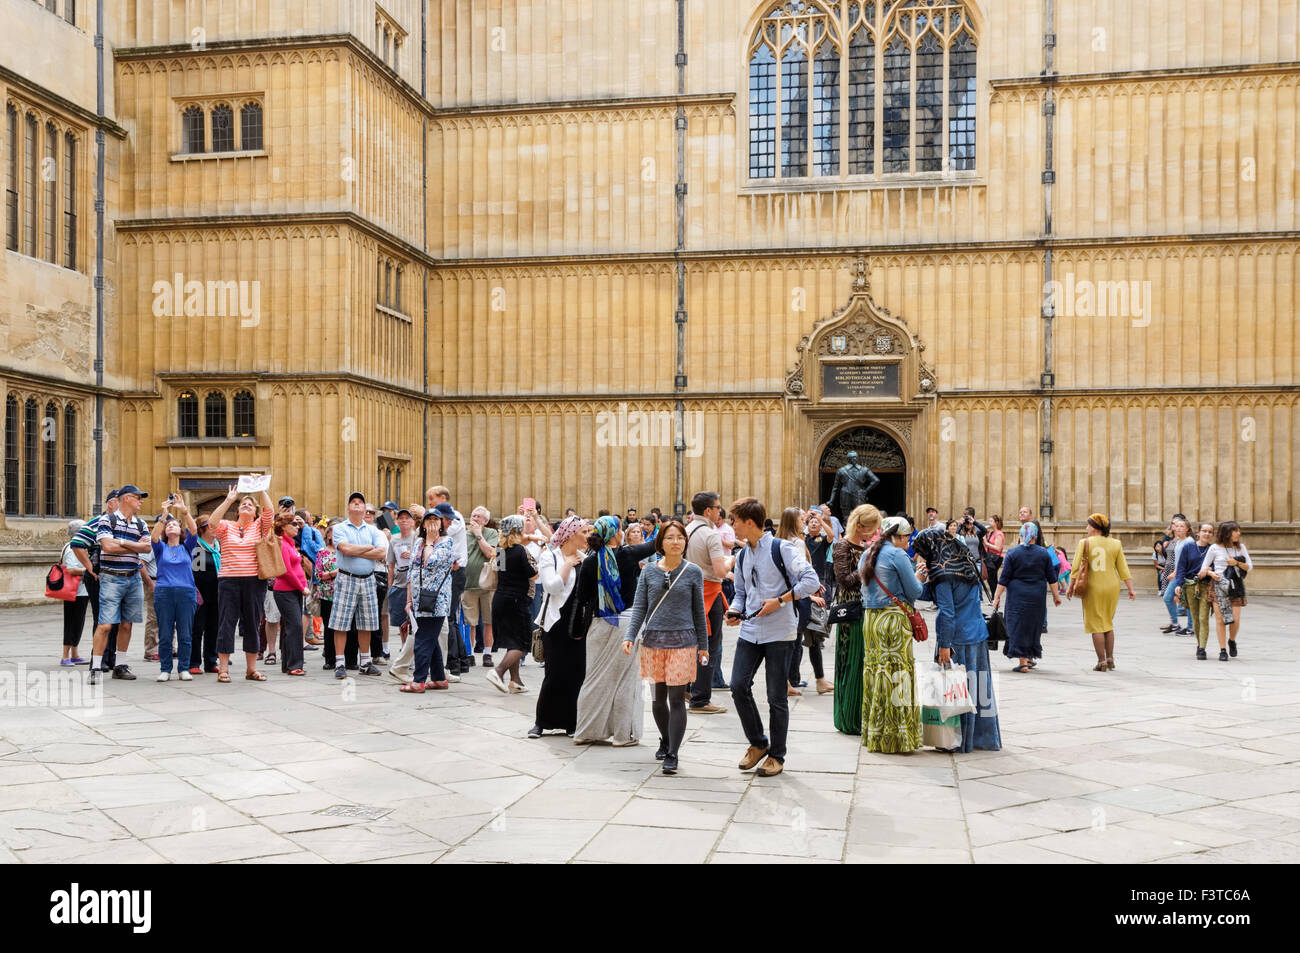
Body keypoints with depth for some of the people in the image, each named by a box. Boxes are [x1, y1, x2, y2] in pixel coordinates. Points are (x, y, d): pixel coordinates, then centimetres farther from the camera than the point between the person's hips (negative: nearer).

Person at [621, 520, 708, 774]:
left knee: (676, 699, -5)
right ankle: (665, 741, 33)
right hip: (654, 640, 2)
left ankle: (672, 754, 1)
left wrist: (703, 645, 9)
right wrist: (629, 636, -9)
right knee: (658, 697, 11)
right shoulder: (649, 572, 4)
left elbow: (699, 610, 7)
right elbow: (639, 607, 4)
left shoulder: (693, 572, 1)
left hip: (683, 641, -2)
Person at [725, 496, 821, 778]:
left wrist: (779, 601, -17)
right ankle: (758, 743, 16)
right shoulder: (742, 556, 12)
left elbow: (811, 581, -15)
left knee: (777, 696, 1)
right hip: (750, 630, 6)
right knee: (739, 686, -4)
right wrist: (735, 611, 1)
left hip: (779, 632, -6)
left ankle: (776, 756, 15)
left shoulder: (782, 548, -9)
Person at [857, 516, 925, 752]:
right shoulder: (897, 555, -11)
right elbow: (914, 591, -9)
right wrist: (918, 579, 14)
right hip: (894, 619, -8)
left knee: (874, 669, 11)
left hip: (870, 617, 8)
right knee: (896, 672, -3)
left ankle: (873, 734, 18)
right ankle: (895, 738, 0)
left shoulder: (868, 554, 12)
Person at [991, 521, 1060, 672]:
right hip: (1037, 596, 2)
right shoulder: (1044, 553, 1)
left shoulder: (1012, 554, -5)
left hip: (1017, 595, -2)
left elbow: (1004, 578, -5)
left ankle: (1023, 661, -4)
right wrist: (1056, 596, 15)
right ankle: (1029, 658, 24)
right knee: (1034, 625, 16)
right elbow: (1051, 577, 5)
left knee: (1018, 626, 1)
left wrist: (997, 596, 0)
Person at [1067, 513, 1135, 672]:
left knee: (1096, 625, 4)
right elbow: (1123, 569, 3)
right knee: (1108, 623, 17)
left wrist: (1071, 587, -1)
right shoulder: (1115, 544, 3)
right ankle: (1110, 660, 16)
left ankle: (1102, 662, 2)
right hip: (1112, 587, 3)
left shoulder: (1085, 543, -6)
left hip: (1093, 587, -3)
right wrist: (1130, 589, 7)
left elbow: (1077, 567, -8)